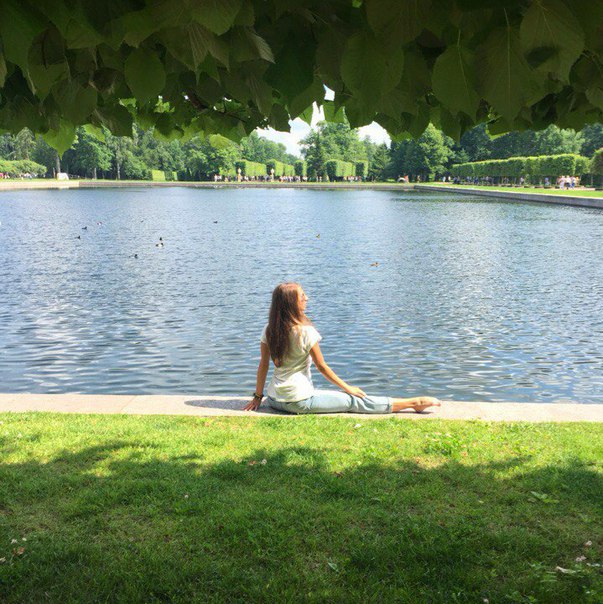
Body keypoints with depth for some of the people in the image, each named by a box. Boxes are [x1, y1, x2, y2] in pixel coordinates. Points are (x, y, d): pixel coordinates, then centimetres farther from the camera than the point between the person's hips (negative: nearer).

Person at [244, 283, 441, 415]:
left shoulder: (269, 330, 1)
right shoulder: (305, 331, -17)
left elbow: (263, 365, 4)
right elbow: (322, 366, -10)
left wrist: (258, 397, 13)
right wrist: (348, 388, 2)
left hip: (275, 399, 7)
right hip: (299, 401, -7)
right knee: (354, 401, -4)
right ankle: (413, 403, 0)